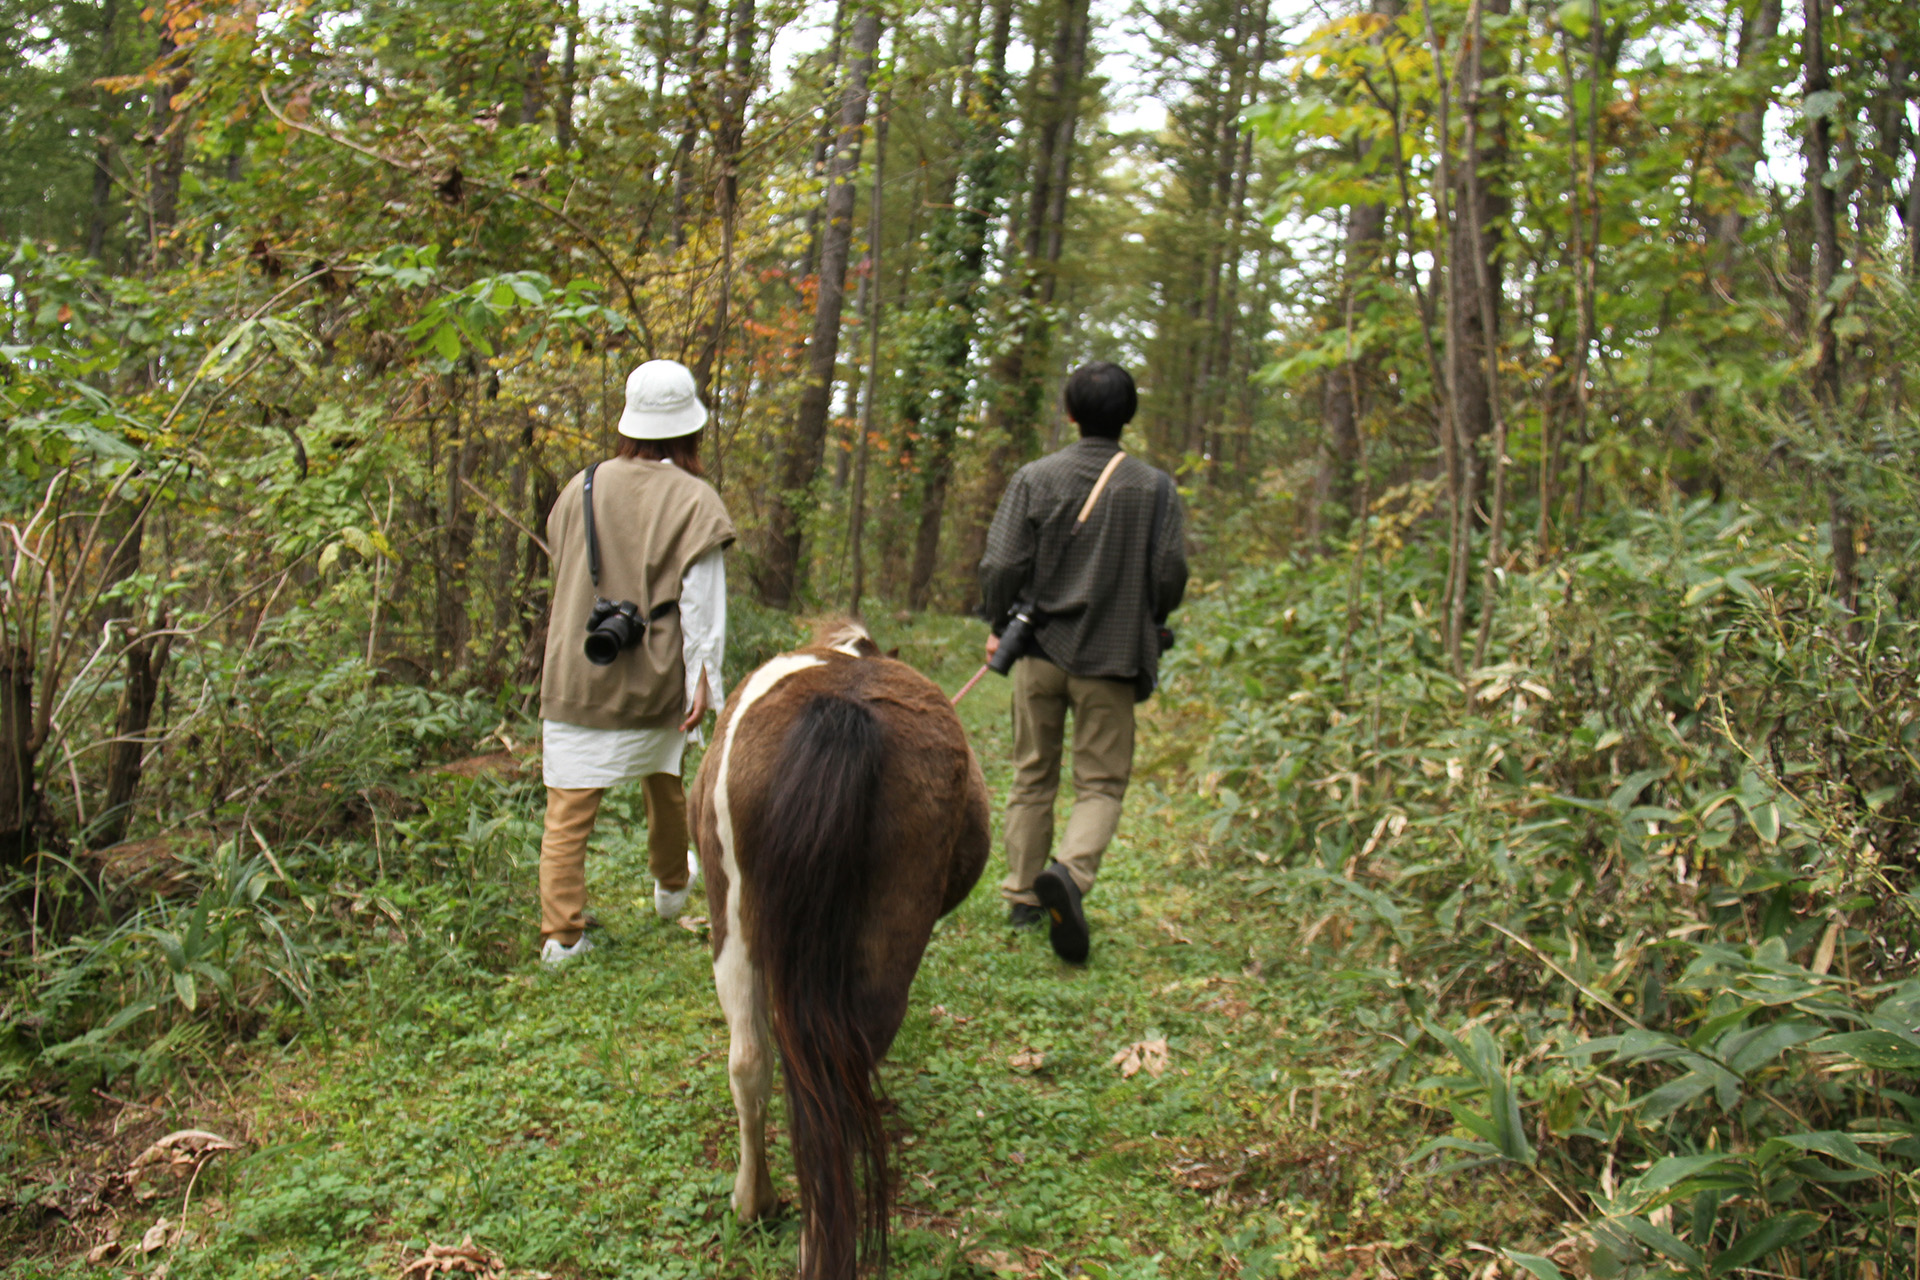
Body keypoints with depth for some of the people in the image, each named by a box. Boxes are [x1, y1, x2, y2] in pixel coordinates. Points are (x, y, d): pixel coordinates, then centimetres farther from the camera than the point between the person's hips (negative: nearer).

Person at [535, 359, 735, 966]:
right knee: (664, 780, 23)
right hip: (655, 677, -1)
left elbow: (563, 578, 12)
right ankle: (672, 884, 45)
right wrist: (702, 678, -7)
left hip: (574, 673, 1)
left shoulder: (581, 488, 2)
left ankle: (561, 934, -3)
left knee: (569, 807, 2)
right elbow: (702, 599, -10)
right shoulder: (694, 500, -8)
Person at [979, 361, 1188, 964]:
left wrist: (998, 627, 11)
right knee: (1101, 782, 6)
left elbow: (1002, 565, -5)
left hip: (1040, 651, 2)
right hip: (1111, 659, -1)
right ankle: (1071, 871, -21)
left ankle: (1022, 896, 21)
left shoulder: (1035, 478, -2)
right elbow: (1171, 574, -5)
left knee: (1032, 778, 15)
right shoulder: (1154, 487, -4)